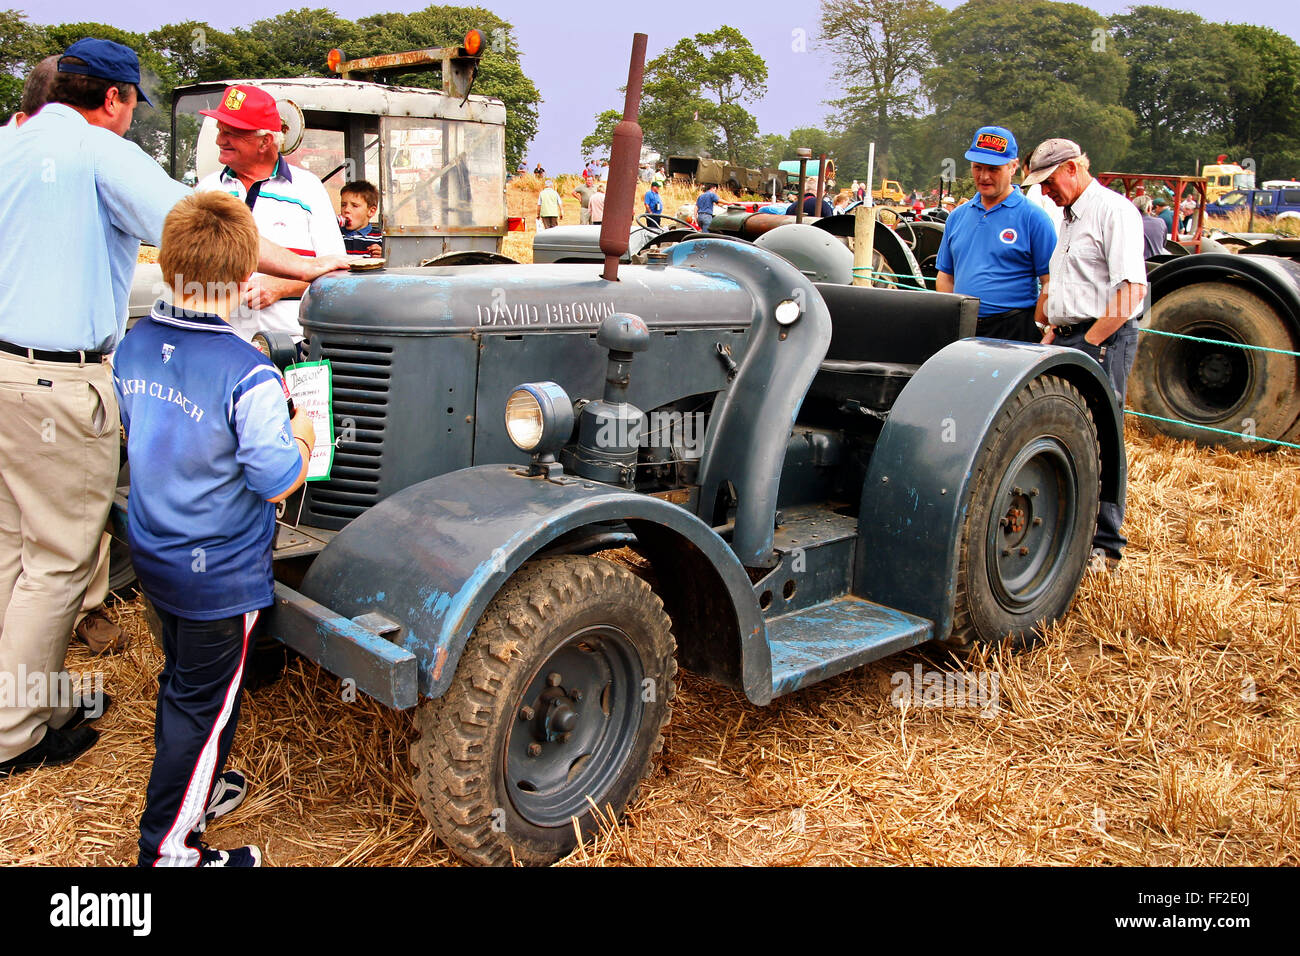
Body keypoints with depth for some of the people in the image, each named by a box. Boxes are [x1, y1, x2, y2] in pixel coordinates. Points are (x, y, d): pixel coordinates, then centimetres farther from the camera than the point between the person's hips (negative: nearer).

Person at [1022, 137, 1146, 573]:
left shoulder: (1114, 210, -9)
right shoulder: (1070, 217, 20)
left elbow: (1132, 288, -18)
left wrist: (1089, 343, -18)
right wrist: (1052, 334, 15)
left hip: (1103, 341, -9)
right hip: (1068, 339, 9)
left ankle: (1104, 546, 1)